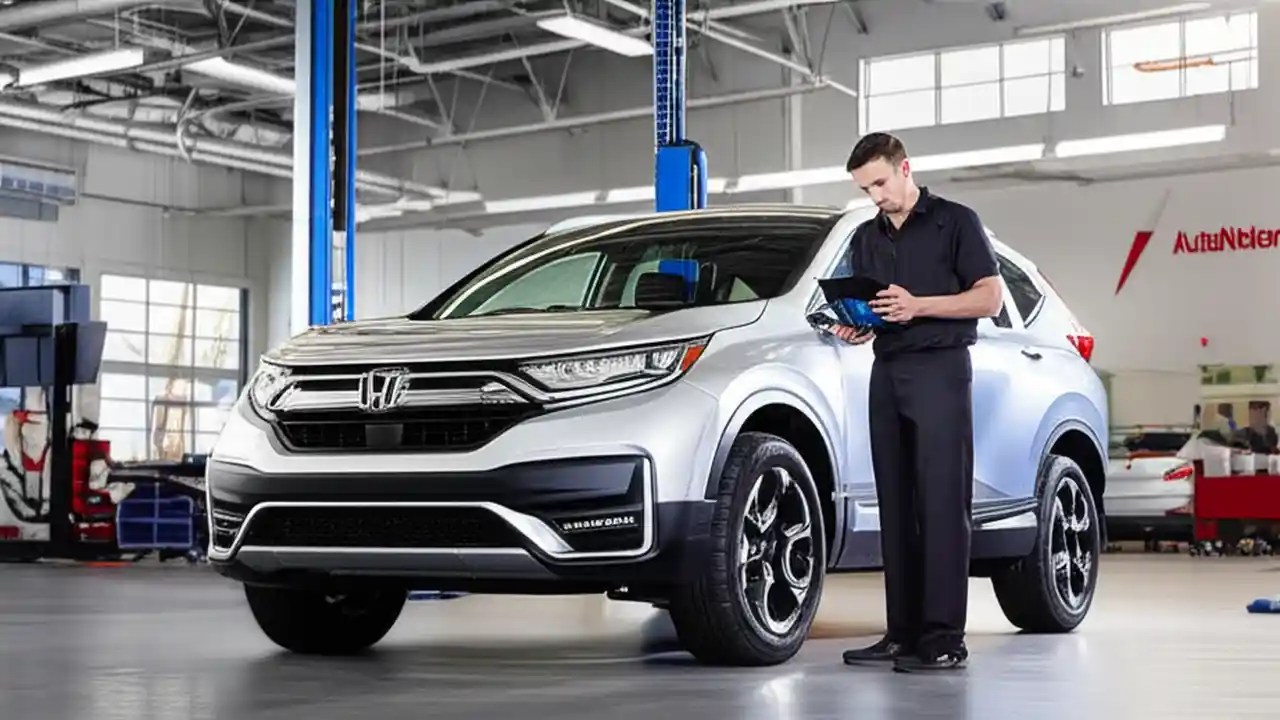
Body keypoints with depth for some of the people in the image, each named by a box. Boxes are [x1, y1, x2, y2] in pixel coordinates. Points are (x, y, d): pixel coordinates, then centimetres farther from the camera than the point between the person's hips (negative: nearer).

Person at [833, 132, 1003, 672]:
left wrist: (918, 306, -15)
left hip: (940, 368, -6)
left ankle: (944, 637, -12)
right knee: (896, 505, 4)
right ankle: (904, 632, 7)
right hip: (887, 371, 6)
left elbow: (990, 298, -4)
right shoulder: (866, 238, 20)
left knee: (943, 503, -10)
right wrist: (855, 329, 2)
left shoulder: (955, 222, 2)